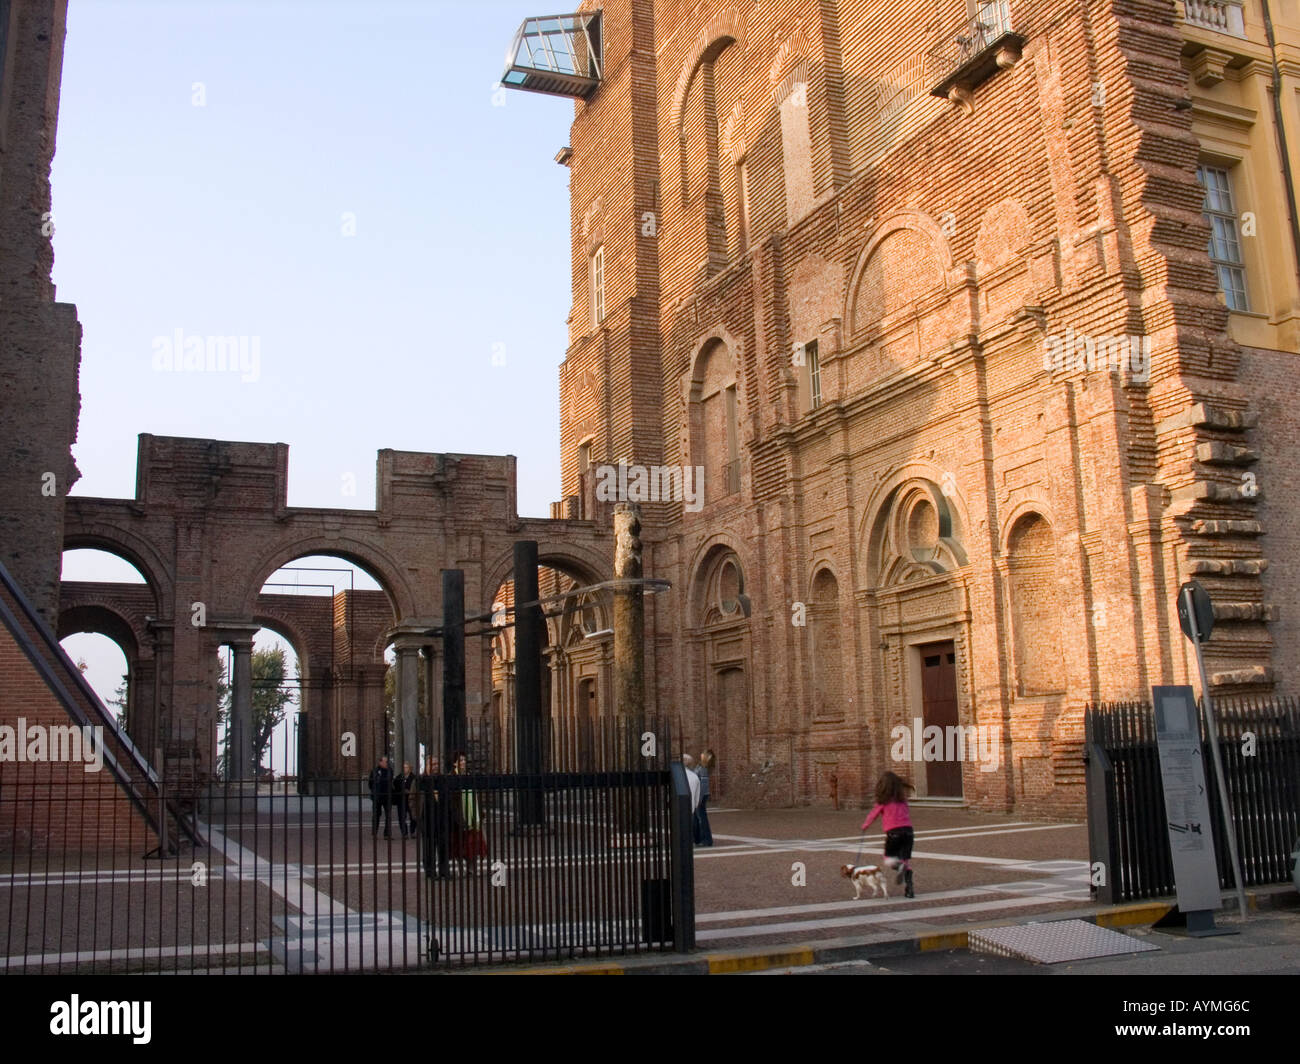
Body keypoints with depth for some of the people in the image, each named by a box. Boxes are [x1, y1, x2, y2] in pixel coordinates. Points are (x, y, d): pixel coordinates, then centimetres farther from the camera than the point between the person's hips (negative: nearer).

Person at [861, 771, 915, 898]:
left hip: (893, 831, -3)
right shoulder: (902, 798, 13)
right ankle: (909, 889, -5)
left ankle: (898, 866, -23)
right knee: (907, 860, 9)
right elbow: (906, 813, 11)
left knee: (888, 860, 11)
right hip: (907, 829, 4)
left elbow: (874, 814, 10)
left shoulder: (884, 800, 2)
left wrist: (865, 825, 27)